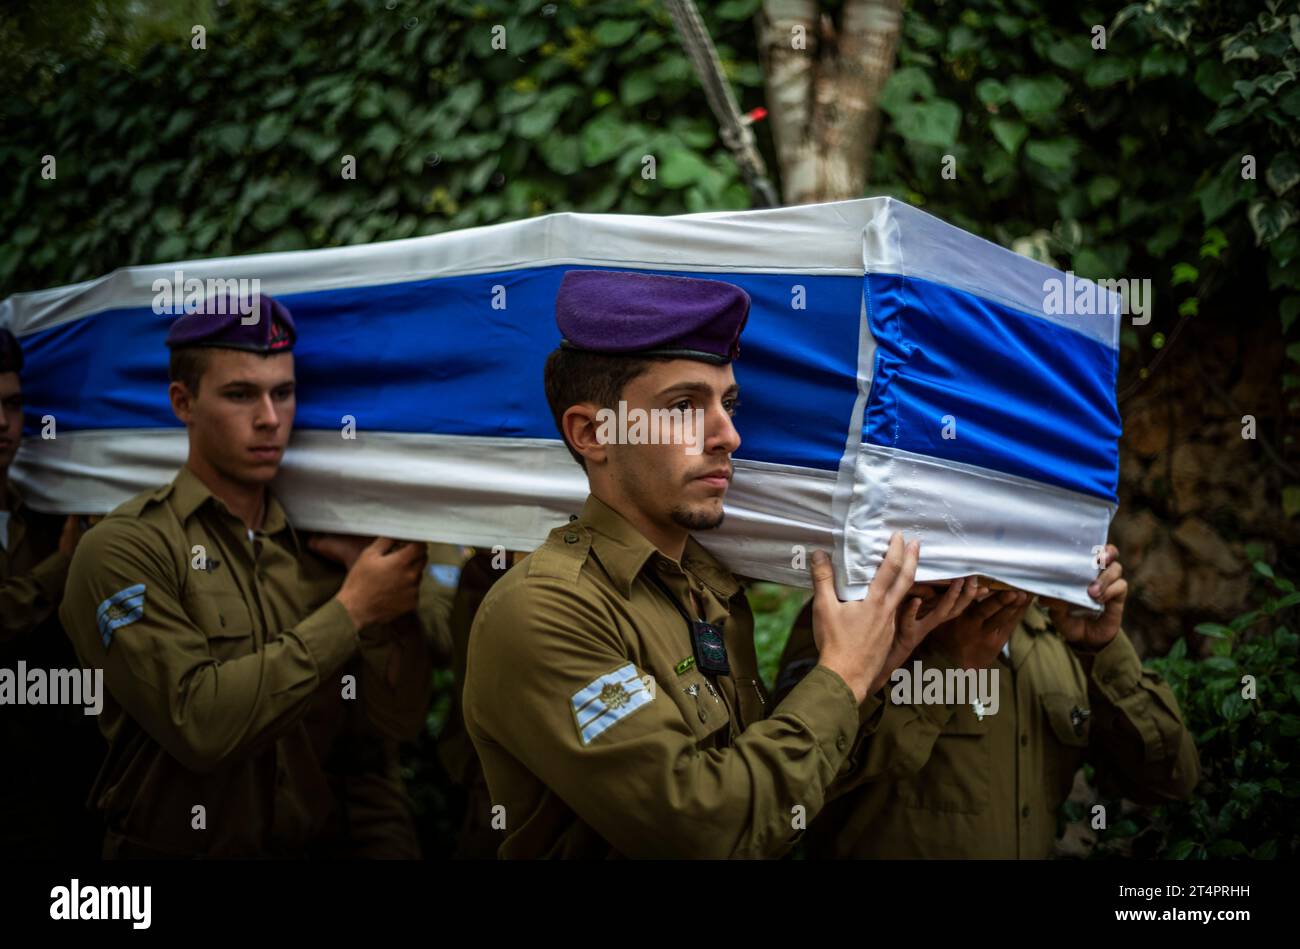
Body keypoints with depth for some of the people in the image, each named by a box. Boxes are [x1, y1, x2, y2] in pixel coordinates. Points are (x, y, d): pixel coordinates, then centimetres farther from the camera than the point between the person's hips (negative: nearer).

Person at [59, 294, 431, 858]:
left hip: (325, 844, 3)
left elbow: (397, 723, 6)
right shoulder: (123, 551, -7)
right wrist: (349, 612, -12)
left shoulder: (321, 549, 7)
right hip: (181, 848, -3)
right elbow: (199, 723, -19)